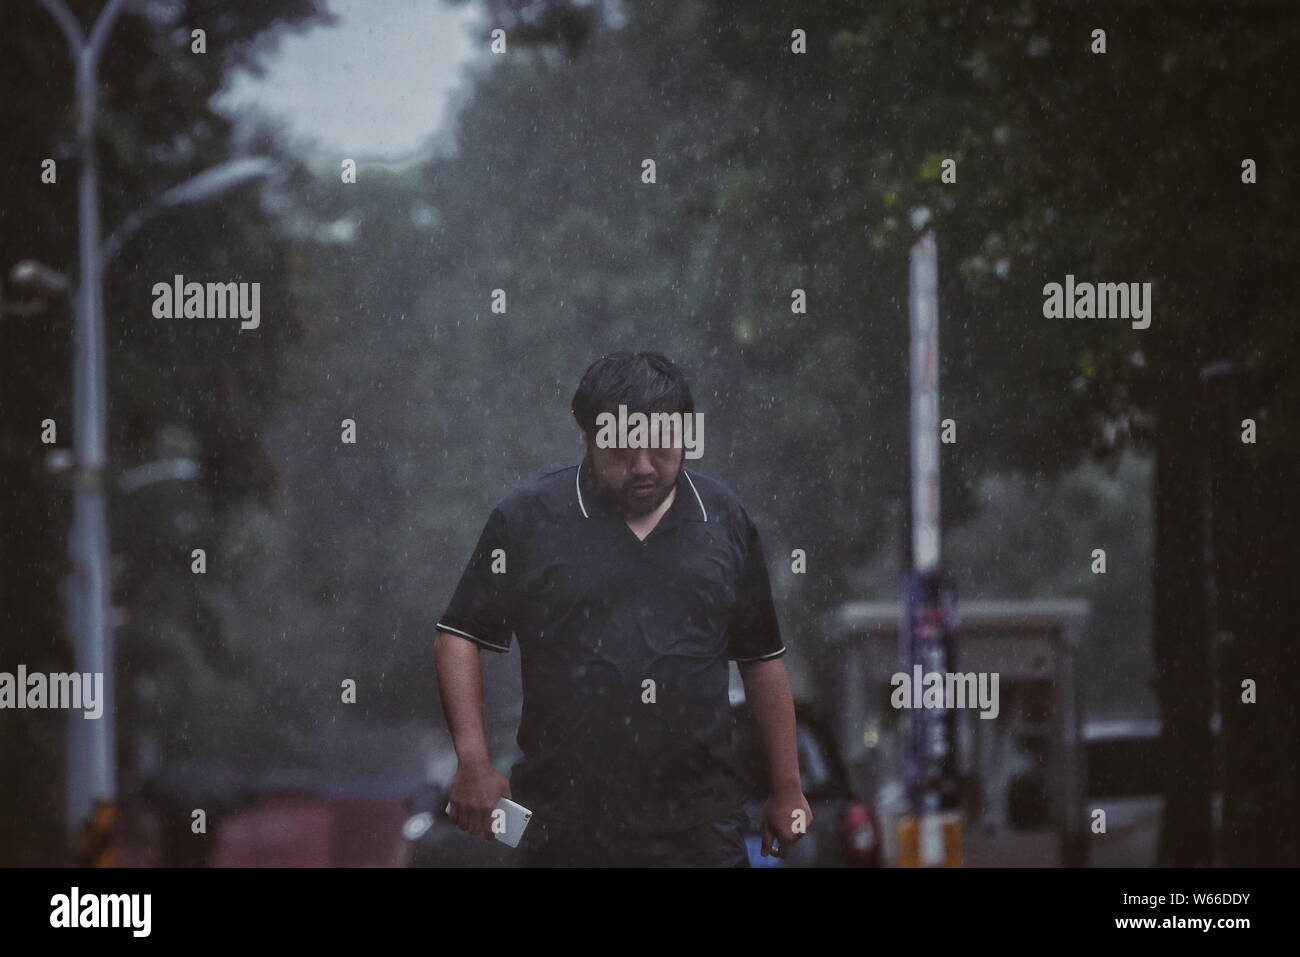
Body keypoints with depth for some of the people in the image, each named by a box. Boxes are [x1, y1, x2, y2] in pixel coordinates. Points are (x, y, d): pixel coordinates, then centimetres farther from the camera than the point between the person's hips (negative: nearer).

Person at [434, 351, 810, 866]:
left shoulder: (725, 519, 9)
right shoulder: (526, 519, 1)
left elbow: (762, 659, 15)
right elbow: (461, 636, 4)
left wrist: (786, 788, 15)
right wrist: (474, 761, -7)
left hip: (700, 827, 1)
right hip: (566, 826, -1)